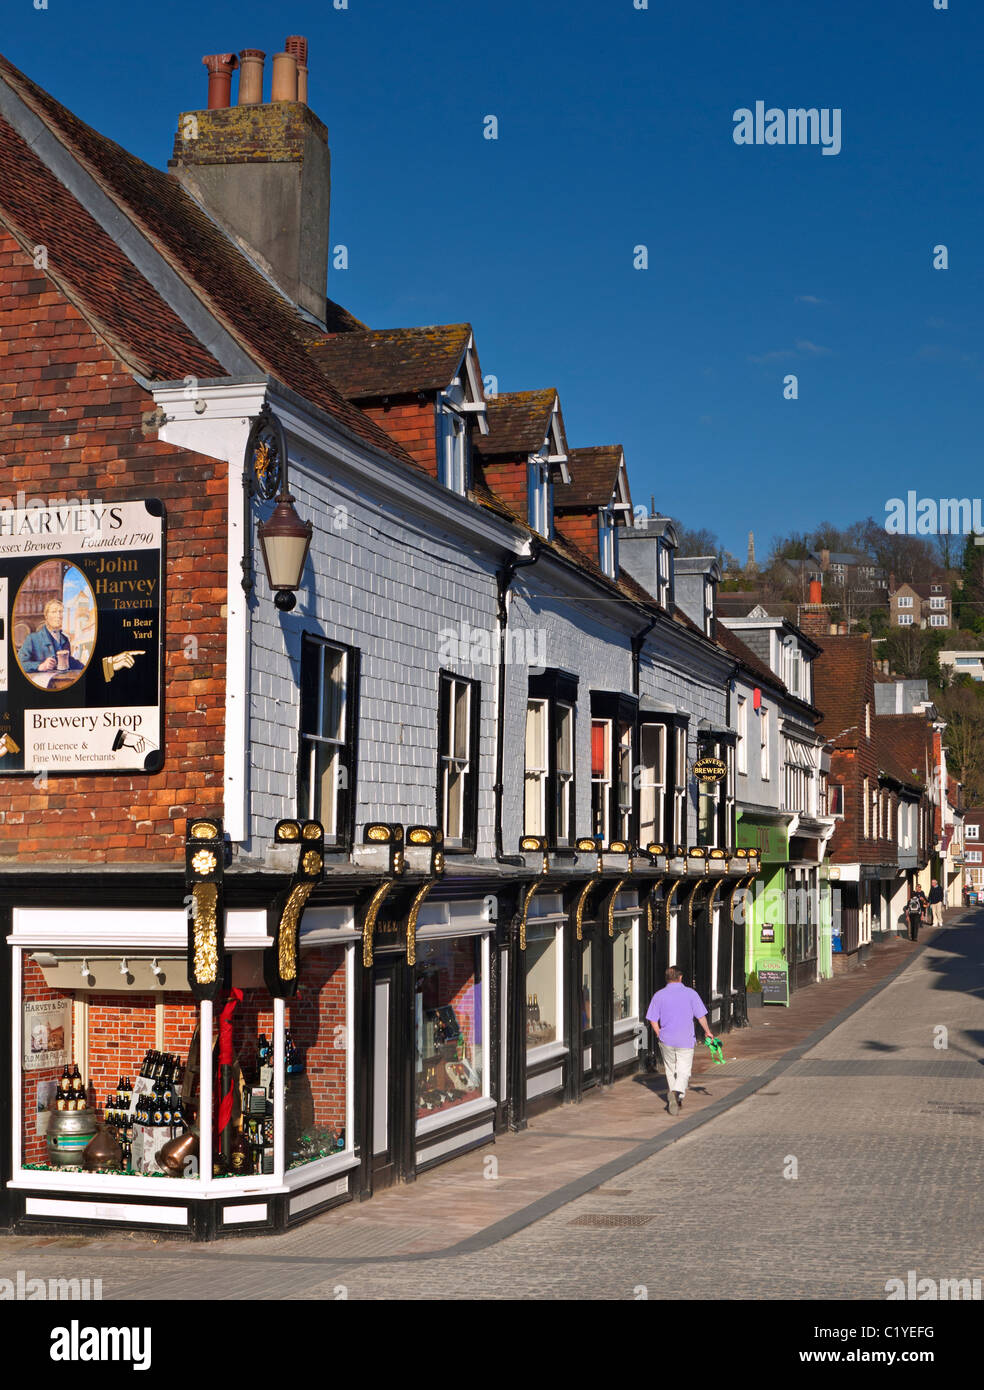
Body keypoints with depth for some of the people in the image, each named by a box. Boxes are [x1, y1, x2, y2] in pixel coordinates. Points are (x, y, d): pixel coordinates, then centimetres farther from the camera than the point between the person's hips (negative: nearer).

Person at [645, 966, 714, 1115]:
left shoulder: (659, 995, 0)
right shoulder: (691, 993, -3)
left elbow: (653, 1020, 0)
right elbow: (701, 1016, 0)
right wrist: (707, 1031, 16)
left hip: (666, 1040, 2)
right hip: (686, 1040, -2)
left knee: (670, 1070, 18)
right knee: (684, 1071, -1)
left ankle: (672, 1098, 24)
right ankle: (678, 1093, -26)